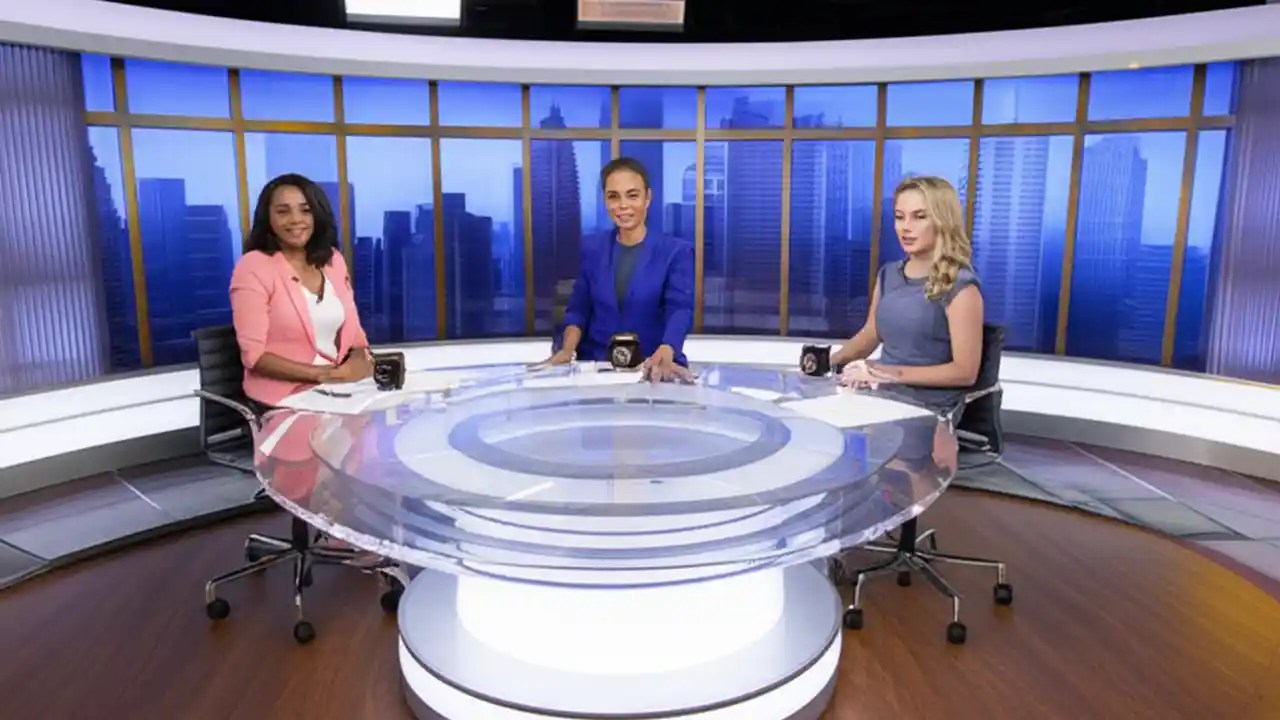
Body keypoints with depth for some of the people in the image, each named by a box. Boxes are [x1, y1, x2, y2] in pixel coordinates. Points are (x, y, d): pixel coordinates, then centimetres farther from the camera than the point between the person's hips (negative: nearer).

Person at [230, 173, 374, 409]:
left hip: (338, 387, 6)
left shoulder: (333, 260, 11)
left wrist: (360, 359, -9)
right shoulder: (253, 267, -6)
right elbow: (254, 355, -11)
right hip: (283, 397, -6)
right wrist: (324, 374, -19)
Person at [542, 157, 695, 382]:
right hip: (596, 364, 2)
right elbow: (578, 309, 9)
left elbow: (680, 310, -13)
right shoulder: (591, 248, 9)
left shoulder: (677, 251, -1)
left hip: (652, 369, -1)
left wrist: (664, 356, -33)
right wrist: (567, 350, -11)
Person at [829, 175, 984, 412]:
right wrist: (830, 360, 3)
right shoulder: (888, 273, 11)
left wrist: (893, 373, -17)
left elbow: (965, 372, -11)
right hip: (882, 396, 6)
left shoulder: (960, 286, -10)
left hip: (930, 408, -6)